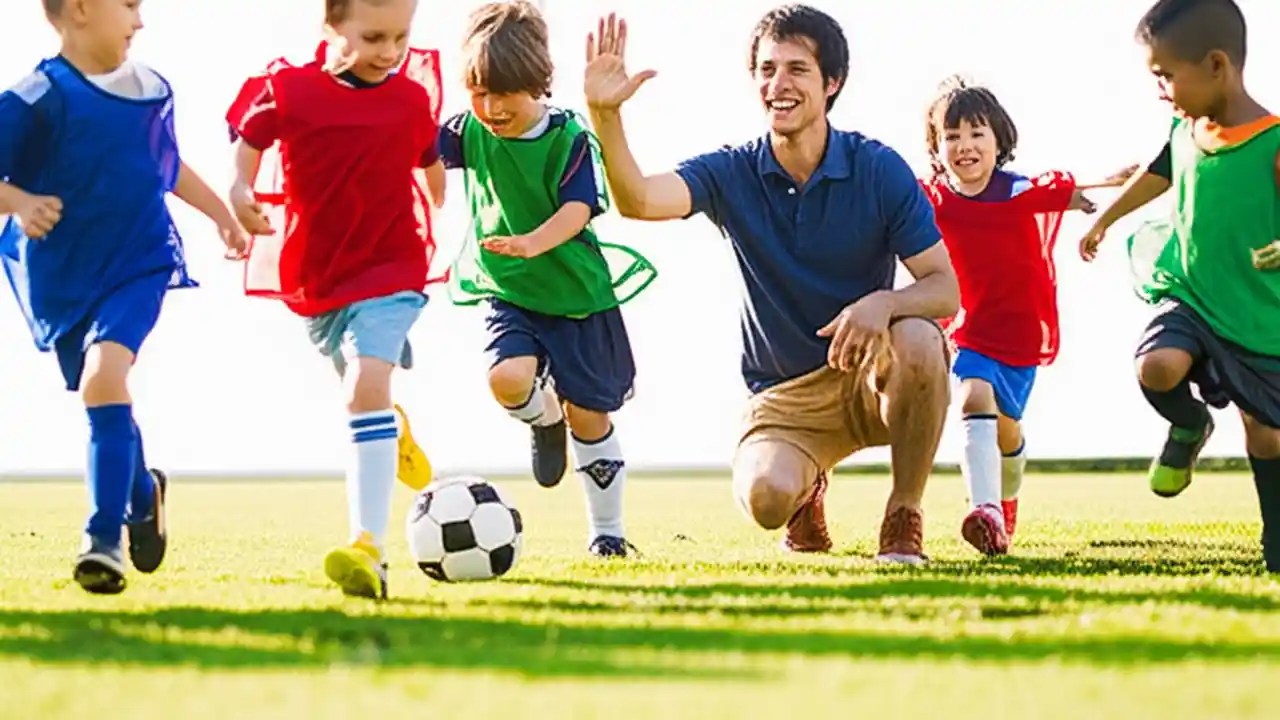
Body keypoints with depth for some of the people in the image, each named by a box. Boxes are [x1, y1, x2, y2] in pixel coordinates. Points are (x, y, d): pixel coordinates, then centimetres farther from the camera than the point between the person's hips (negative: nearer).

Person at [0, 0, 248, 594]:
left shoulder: (153, 91, 4)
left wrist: (221, 214, 30)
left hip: (138, 263, 1)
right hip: (59, 277, -1)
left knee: (103, 378, -22)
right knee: (104, 389, 14)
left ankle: (104, 539, -20)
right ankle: (142, 495, 45)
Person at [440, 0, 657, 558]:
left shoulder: (570, 139, -14)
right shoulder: (471, 132, -2)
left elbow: (578, 209, -23)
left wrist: (533, 243, -41)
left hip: (576, 292, -2)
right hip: (505, 292, 2)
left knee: (589, 414, 5)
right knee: (508, 378, -26)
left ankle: (606, 531, 23)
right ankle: (544, 419, 12)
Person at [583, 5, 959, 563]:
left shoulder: (879, 169, -8)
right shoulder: (732, 173, -5)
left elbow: (946, 288, -11)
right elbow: (638, 200, -24)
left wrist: (884, 302, -33)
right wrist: (604, 113, -41)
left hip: (872, 375, -1)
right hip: (783, 394, 1)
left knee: (919, 342, -36)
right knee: (764, 497, -29)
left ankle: (905, 517, -14)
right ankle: (807, 491, 14)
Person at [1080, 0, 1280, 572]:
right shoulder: (1185, 132, -2)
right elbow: (1157, 175, 20)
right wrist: (1103, 221, 35)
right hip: (1190, 298, 4)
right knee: (1157, 367, -26)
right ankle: (1190, 428, 7)